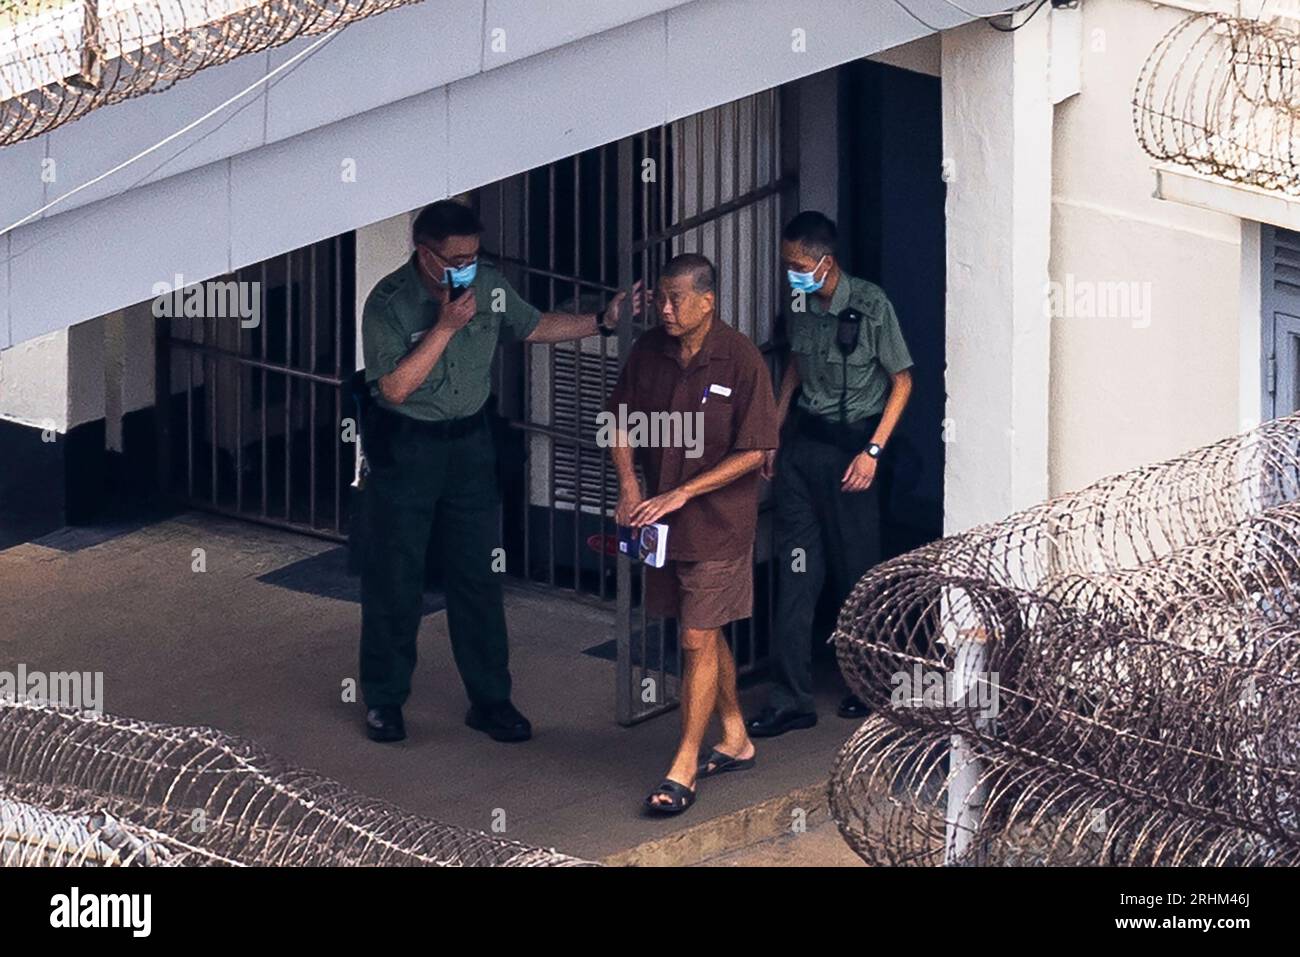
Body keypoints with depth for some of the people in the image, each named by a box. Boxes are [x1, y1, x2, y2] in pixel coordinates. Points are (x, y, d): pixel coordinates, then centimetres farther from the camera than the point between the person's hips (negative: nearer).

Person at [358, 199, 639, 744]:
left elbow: (533, 328, 12)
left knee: (478, 575, 7)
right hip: (404, 448, -4)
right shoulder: (388, 302, -18)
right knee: (394, 578, 4)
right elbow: (395, 387, -23)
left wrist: (603, 322, 2)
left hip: (470, 443, 4)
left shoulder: (489, 285, -4)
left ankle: (489, 700, 17)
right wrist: (445, 326, -26)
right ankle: (384, 700, 18)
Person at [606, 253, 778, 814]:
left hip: (718, 520, -6)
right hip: (663, 518, 6)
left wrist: (681, 493, -18)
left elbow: (753, 451, -15)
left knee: (698, 639, -6)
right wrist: (629, 485, -5)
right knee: (706, 634, 16)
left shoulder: (741, 360, -14)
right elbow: (622, 424, 12)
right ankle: (736, 742, 32)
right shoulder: (648, 352, 1)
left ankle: (683, 768, 0)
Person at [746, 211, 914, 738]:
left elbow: (901, 381, -8)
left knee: (857, 568, 4)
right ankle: (790, 699, 1)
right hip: (804, 440, 5)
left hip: (852, 444, -5)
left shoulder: (871, 305, -13)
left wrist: (872, 451, -13)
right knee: (795, 570, 0)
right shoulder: (799, 305, 4)